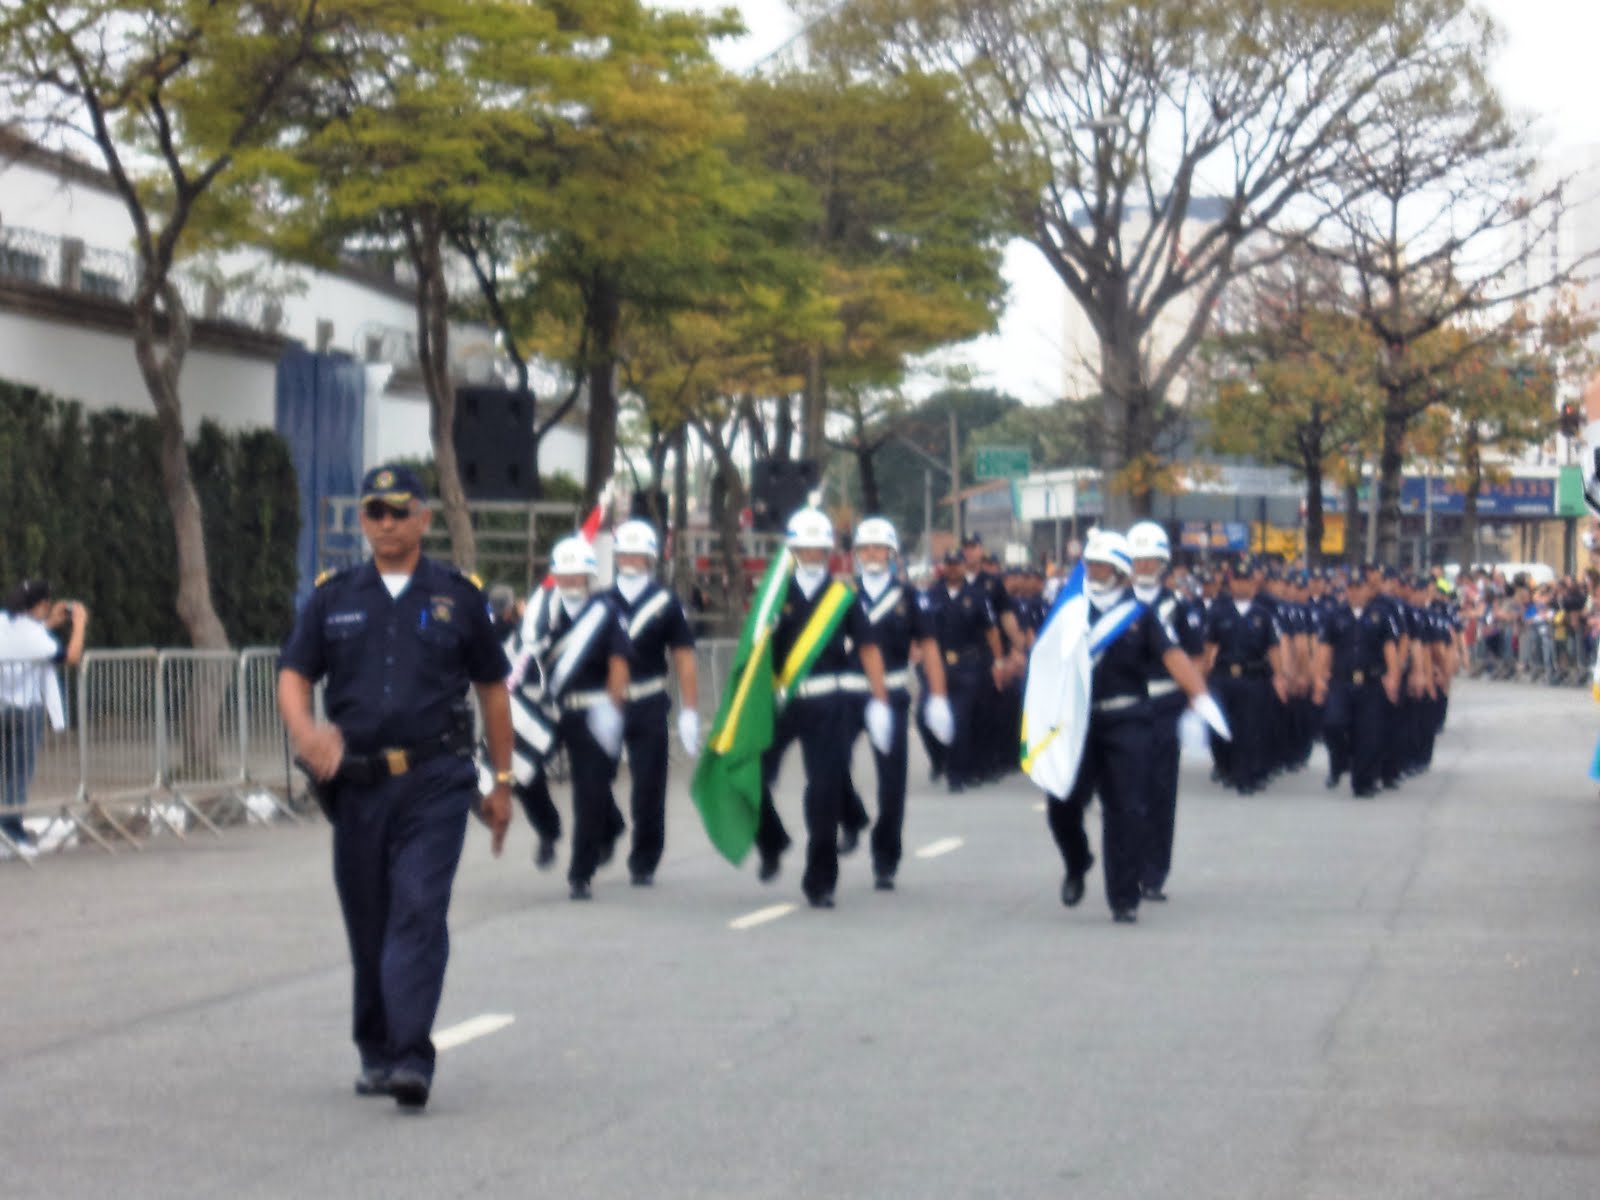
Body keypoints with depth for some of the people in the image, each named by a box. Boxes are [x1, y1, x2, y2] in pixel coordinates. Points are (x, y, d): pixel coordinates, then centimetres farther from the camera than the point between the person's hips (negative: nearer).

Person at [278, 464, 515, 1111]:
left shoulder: (458, 597, 7)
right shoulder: (332, 597, 10)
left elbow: (492, 687, 12)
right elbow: (293, 676, 6)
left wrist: (502, 780, 11)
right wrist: (305, 733, -16)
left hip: (435, 783, -2)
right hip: (357, 784, 3)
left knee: (419, 913, -14)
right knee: (368, 924, 9)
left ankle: (412, 1059, -19)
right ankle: (375, 1054, 23)